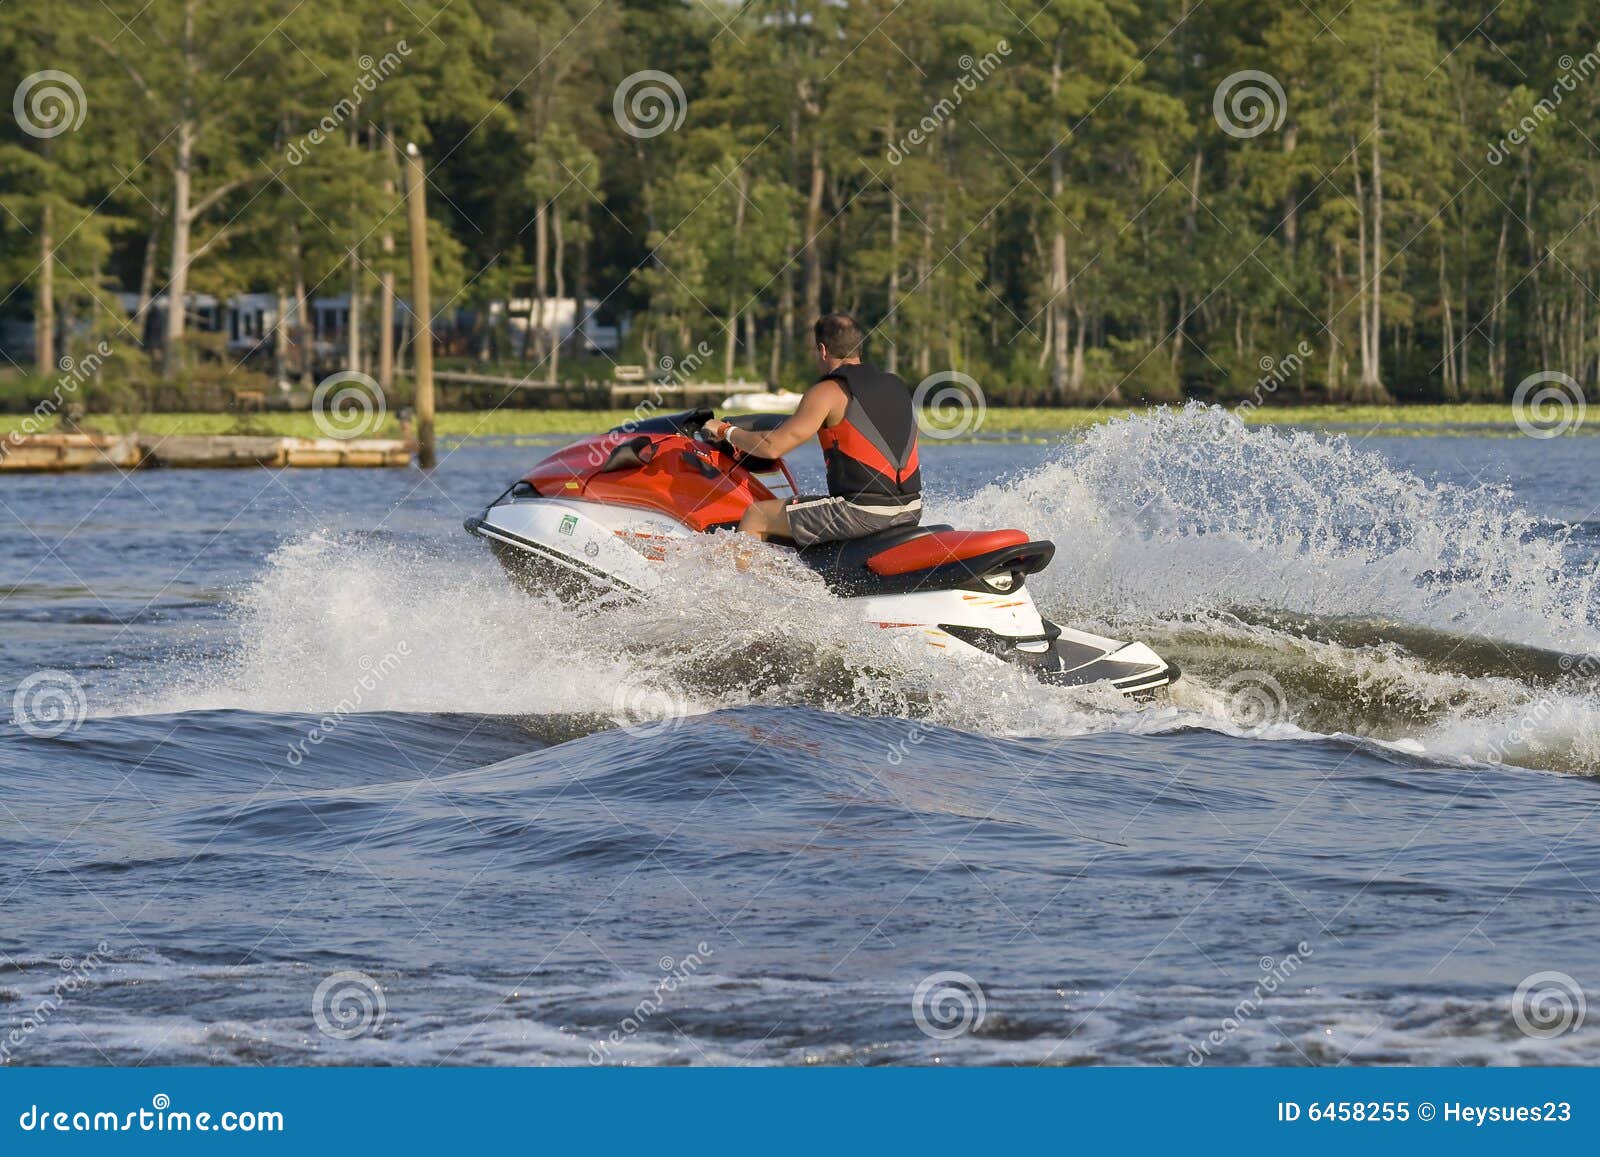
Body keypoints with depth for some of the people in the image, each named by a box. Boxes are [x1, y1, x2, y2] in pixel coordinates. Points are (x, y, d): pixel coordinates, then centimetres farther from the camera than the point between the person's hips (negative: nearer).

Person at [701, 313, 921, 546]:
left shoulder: (828, 392, -9)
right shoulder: (897, 385, 12)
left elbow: (772, 447, -10)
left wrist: (725, 431, 6)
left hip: (864, 513, -8)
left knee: (755, 517, 6)